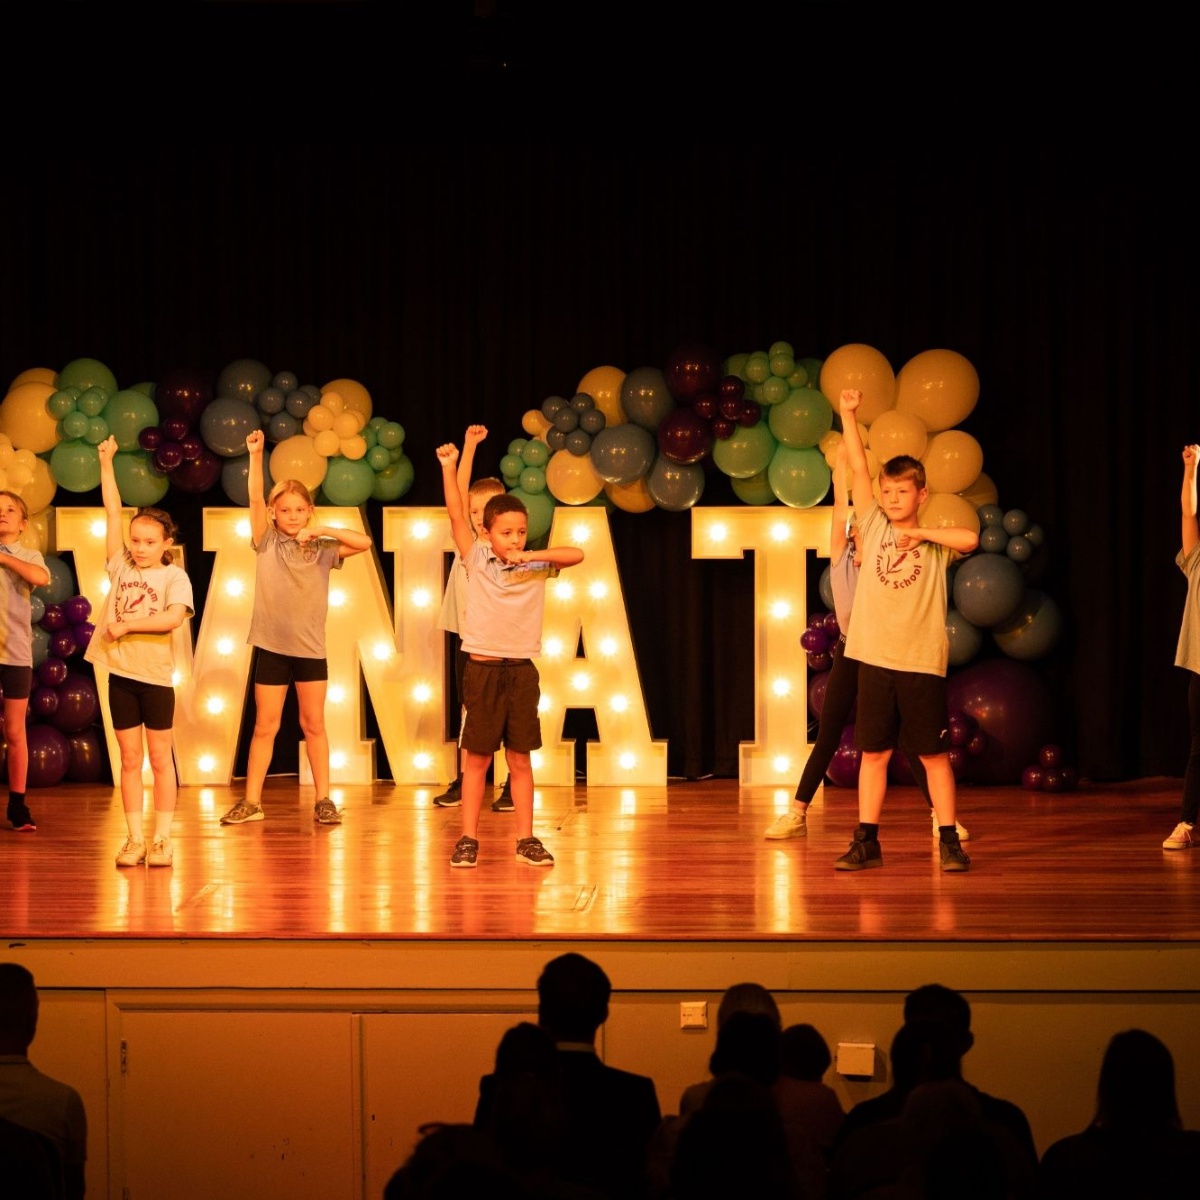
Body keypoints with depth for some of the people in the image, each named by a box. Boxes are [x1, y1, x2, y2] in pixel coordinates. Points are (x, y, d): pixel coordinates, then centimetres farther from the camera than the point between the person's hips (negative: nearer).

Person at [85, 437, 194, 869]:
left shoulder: (174, 576, -3)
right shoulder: (121, 567, 6)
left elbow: (174, 618, -19)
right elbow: (113, 511, 5)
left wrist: (128, 624, -16)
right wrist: (106, 463, 2)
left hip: (156, 674, -3)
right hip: (120, 672, 3)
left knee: (160, 758, 4)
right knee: (130, 759, 6)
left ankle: (162, 839, 6)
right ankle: (134, 838, 8)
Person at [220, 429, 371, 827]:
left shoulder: (323, 550, 2)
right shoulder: (267, 544, -2)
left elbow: (364, 543, -10)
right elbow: (255, 498, -13)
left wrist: (320, 531, -15)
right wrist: (256, 455, -25)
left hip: (311, 647, 1)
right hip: (271, 645, -1)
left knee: (314, 724, 7)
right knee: (265, 726, 4)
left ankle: (323, 800, 11)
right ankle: (251, 801, 9)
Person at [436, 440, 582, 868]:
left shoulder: (536, 567, 3)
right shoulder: (478, 560, 0)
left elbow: (577, 554, -9)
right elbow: (456, 515, -7)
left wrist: (531, 556, -15)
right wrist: (448, 466, -13)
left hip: (521, 670, 2)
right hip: (482, 668, -2)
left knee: (520, 759, 7)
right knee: (476, 759, 3)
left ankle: (526, 840, 12)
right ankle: (468, 839, 8)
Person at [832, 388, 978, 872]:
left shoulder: (934, 543, 2)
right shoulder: (874, 527, 8)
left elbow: (970, 539, -19)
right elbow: (857, 467, 3)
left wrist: (922, 533, -12)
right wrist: (848, 414, -1)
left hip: (922, 663, -2)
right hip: (875, 659, 2)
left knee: (934, 755, 3)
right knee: (873, 753, 6)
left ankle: (950, 842, 8)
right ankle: (866, 842, 12)